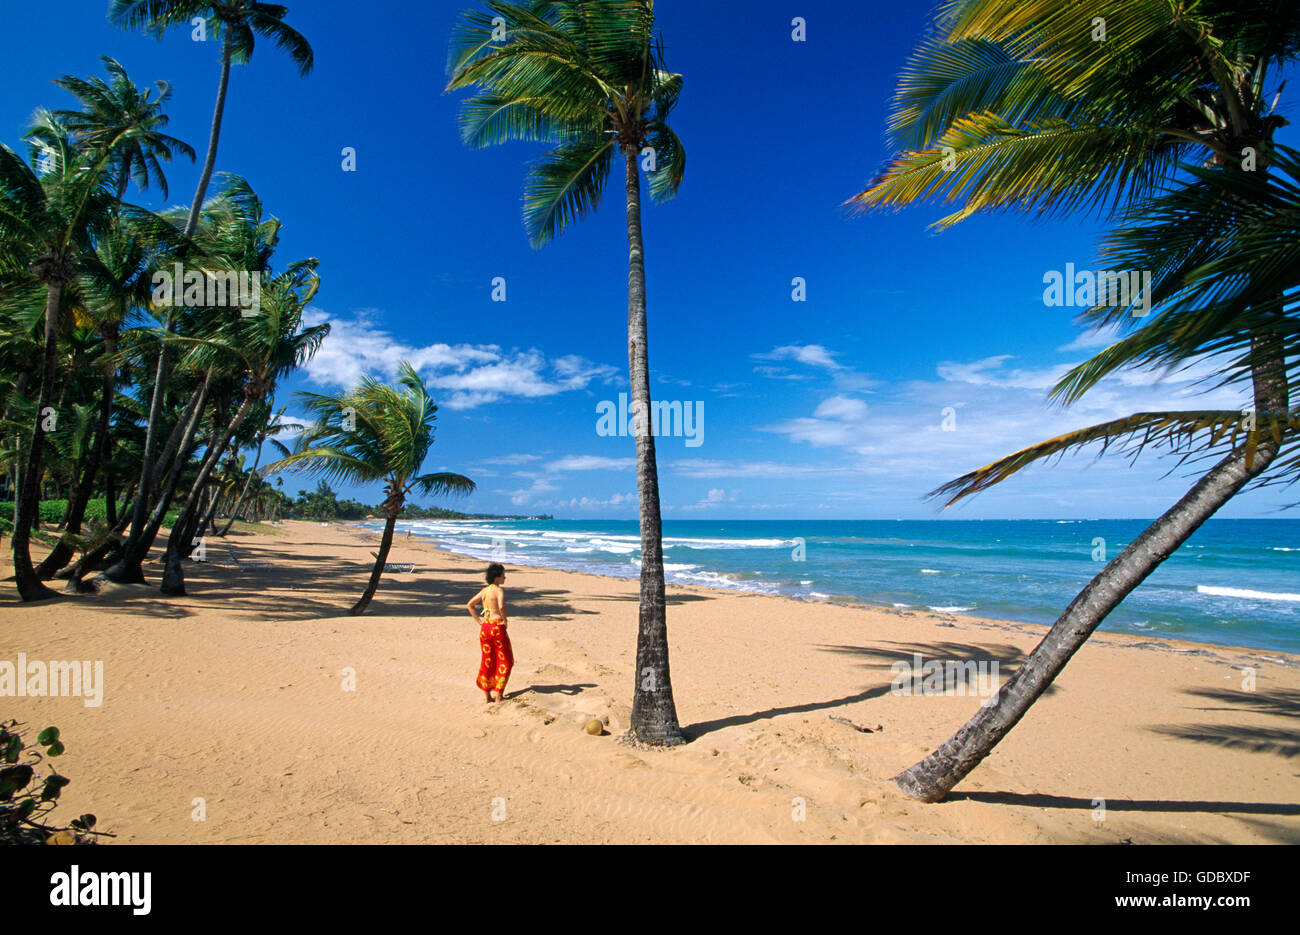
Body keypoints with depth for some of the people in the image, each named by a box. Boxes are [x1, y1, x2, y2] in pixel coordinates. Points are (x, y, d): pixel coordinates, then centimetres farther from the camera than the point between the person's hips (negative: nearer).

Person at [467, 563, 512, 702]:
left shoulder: (484, 591, 9)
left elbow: (469, 605, 14)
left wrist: (478, 620, 13)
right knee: (505, 661, 8)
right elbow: (501, 607, -31)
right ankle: (498, 695, 6)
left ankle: (487, 696, 21)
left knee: (487, 662, 16)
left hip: (485, 627, 7)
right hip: (497, 627, -7)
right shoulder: (499, 590, -13)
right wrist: (505, 621, -15)